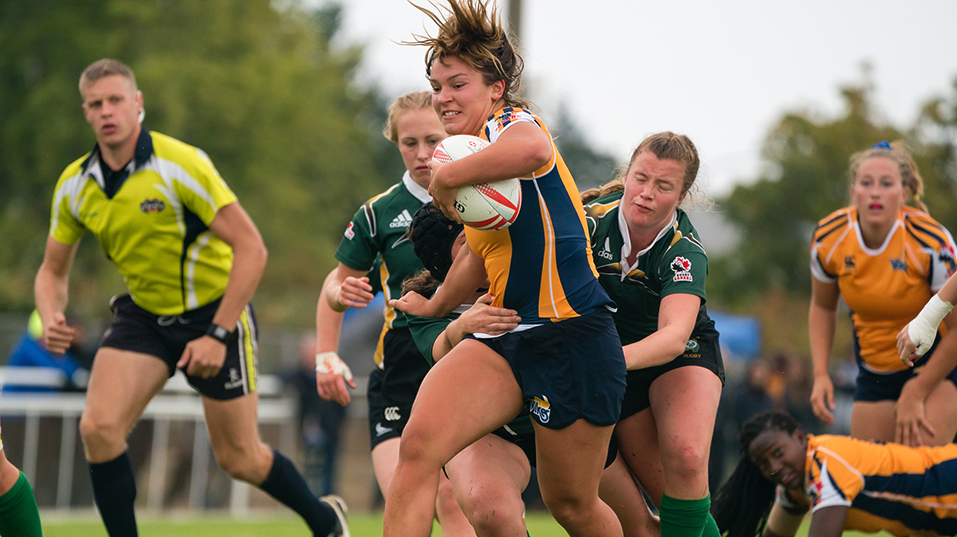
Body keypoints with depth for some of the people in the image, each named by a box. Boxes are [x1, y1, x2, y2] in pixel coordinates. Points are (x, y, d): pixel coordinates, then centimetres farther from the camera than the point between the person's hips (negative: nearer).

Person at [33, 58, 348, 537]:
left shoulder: (180, 165, -23)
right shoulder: (74, 185, -6)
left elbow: (251, 249, -23)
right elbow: (53, 270, 7)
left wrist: (218, 335, -26)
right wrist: (51, 319, -16)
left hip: (215, 312, -5)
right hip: (143, 314, 5)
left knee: (239, 460, 3)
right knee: (98, 427, -18)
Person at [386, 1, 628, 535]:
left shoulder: (510, 122, -10)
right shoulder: (470, 153, 16)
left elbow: (531, 150, -38)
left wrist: (446, 178, -27)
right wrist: (434, 307, 45)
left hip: (572, 338, -7)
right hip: (504, 336, 7)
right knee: (419, 443, -19)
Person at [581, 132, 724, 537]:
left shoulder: (684, 252, -29)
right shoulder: (594, 219, -21)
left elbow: (674, 336, -43)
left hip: (684, 352, -2)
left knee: (686, 458, -29)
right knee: (662, 492, -3)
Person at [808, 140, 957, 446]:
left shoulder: (931, 243, -24)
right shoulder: (829, 239, -13)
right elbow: (822, 307, 7)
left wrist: (914, 397, -16)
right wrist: (821, 375, -4)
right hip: (874, 370, 4)